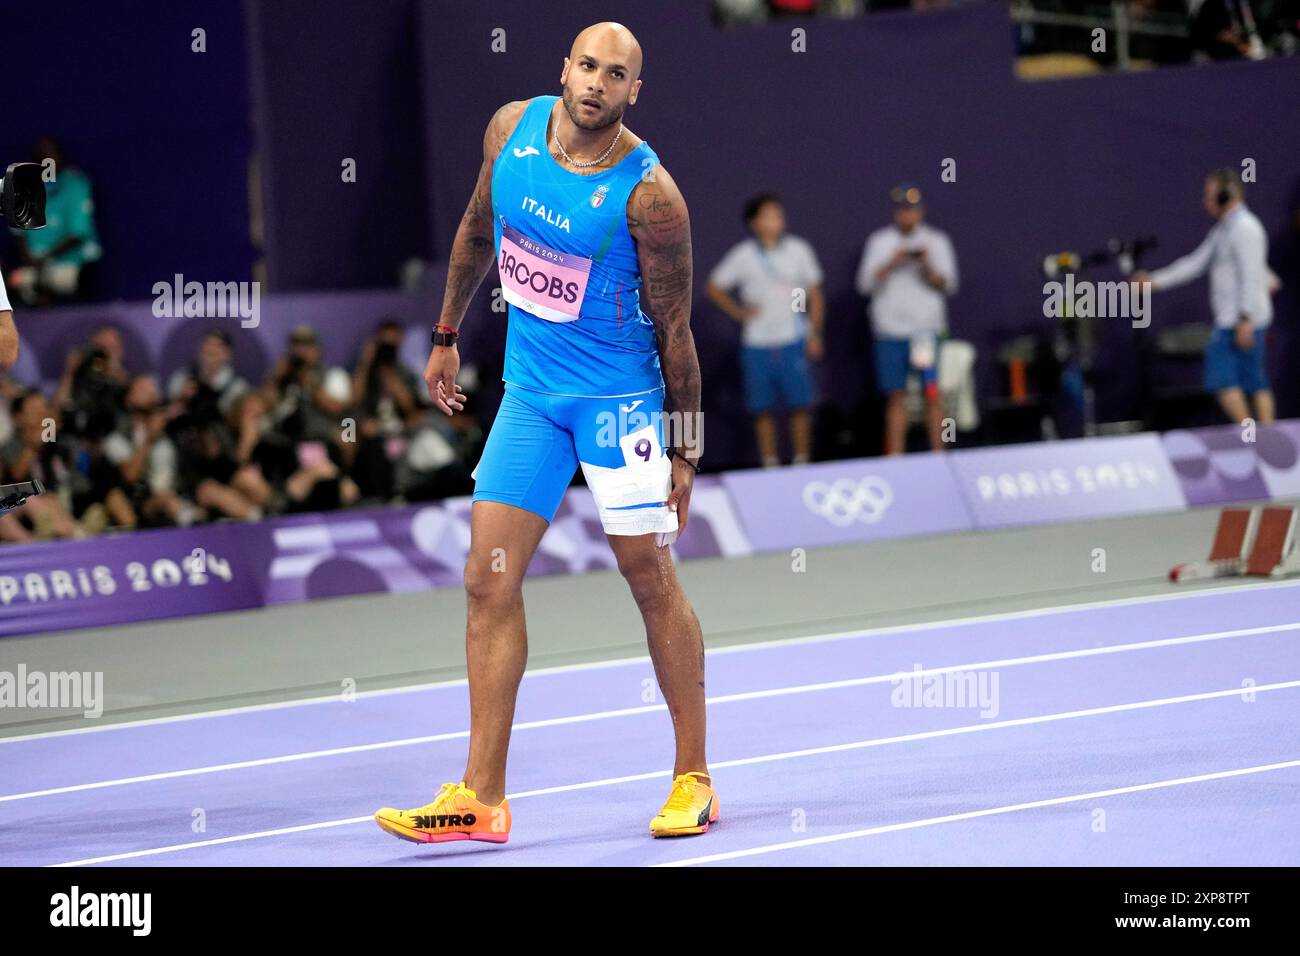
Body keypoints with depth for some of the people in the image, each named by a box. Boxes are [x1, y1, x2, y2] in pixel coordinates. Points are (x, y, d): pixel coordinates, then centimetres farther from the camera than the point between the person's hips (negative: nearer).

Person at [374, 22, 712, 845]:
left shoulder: (648, 193, -18)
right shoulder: (513, 129, -3)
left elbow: (675, 329, -10)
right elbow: (478, 226, 16)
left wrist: (685, 450, -7)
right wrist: (447, 335, 20)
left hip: (619, 393, -5)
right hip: (530, 389, 5)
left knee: (652, 580, 0)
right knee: (489, 581, -1)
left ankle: (694, 779, 14)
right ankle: (482, 799, 1)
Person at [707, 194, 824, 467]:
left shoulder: (799, 250, 3)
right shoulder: (743, 255, 0)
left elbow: (815, 295, 9)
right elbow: (715, 287, 10)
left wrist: (815, 334, 4)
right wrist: (738, 311, -2)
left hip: (793, 342, 0)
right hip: (756, 344, 0)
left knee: (799, 406, -2)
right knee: (763, 410, 2)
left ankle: (802, 462, 5)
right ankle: (770, 464, 9)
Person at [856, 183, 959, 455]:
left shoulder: (937, 241, 8)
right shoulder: (878, 241, 9)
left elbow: (948, 284, 2)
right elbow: (865, 284, 1)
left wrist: (928, 267, -16)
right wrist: (891, 264, -13)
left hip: (926, 329, -1)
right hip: (890, 330, 1)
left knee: (932, 393, -8)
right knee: (895, 397, 3)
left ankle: (938, 454, -6)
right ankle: (894, 461, 6)